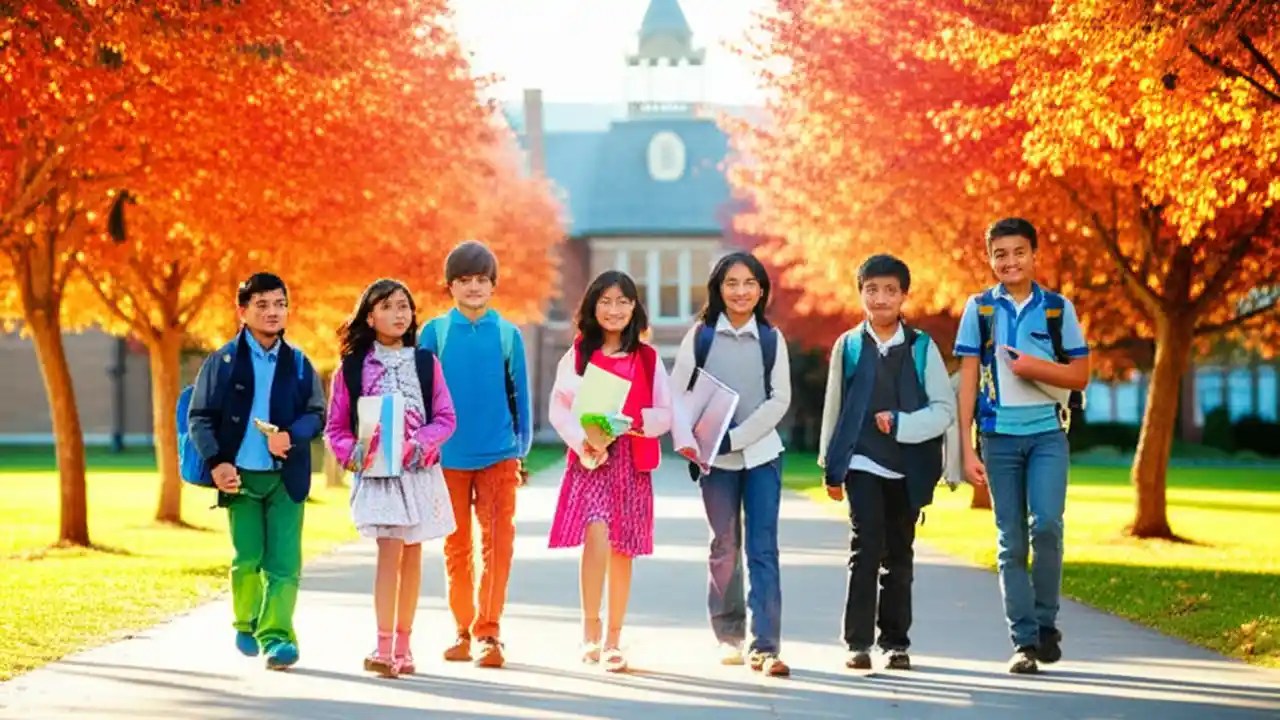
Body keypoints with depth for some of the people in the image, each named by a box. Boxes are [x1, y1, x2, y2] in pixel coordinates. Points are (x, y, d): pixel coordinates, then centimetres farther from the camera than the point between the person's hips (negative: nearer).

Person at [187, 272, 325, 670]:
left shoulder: (298, 363, 6)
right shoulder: (223, 362, 1)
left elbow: (316, 413, 6)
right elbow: (199, 417, 0)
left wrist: (292, 436, -15)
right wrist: (215, 462, -13)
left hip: (287, 476, 1)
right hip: (240, 475, -1)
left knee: (283, 560, -8)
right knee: (247, 559, 4)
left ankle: (276, 635, -6)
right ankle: (247, 625, 27)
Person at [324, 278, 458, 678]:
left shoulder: (426, 362, 7)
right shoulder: (352, 367, 3)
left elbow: (446, 418, 5)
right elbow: (335, 427, 6)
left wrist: (422, 442, -13)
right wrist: (350, 451, -13)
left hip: (419, 470, 3)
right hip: (376, 472, -3)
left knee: (412, 555, 7)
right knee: (390, 550, -16)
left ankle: (402, 644, 16)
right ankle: (383, 646, -18)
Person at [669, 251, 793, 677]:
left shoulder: (772, 339, 5)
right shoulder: (700, 335, 4)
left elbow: (779, 400, -2)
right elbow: (676, 394, 2)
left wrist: (734, 438, -12)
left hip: (762, 454, 0)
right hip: (715, 459, 0)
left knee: (763, 549, -7)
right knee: (724, 548, 7)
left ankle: (766, 646, -10)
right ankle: (729, 636, 20)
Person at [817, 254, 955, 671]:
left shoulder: (922, 348, 2)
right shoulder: (848, 347, 5)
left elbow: (945, 409, -1)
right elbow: (834, 408, 9)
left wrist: (900, 423, -15)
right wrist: (830, 467, 9)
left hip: (907, 468, 1)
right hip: (861, 464, -1)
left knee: (899, 555, 8)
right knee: (866, 548, -11)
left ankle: (895, 642, 17)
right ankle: (858, 642, -8)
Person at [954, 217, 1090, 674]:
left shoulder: (1058, 308, 4)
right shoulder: (979, 308, 4)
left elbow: (1081, 377, 6)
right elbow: (968, 379, 3)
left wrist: (1036, 367, -12)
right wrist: (966, 448, -3)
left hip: (1048, 433, -1)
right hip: (1000, 436, 1)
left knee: (1046, 524, -17)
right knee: (1011, 541, 1)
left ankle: (1046, 623, 2)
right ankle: (1024, 641, 6)